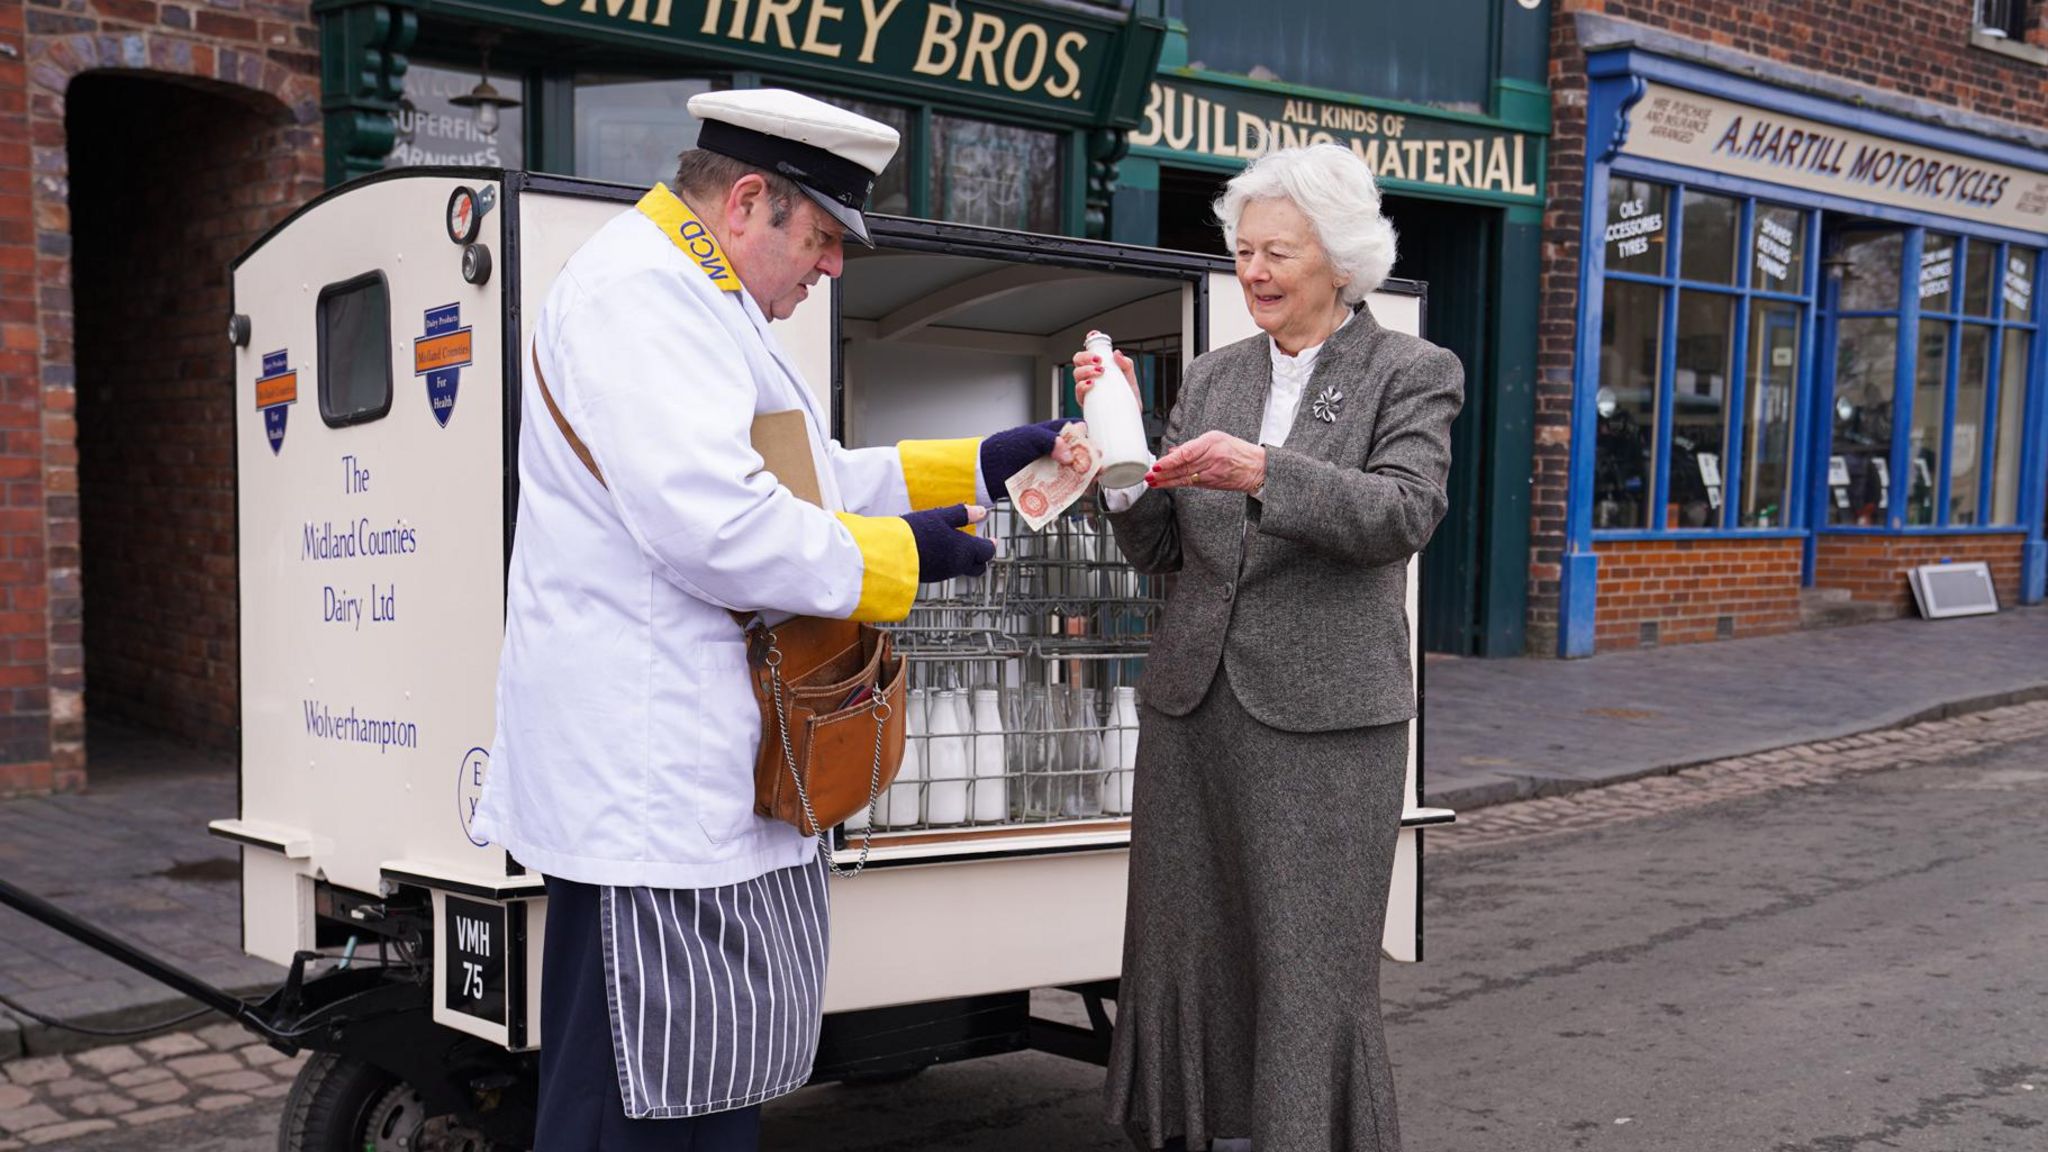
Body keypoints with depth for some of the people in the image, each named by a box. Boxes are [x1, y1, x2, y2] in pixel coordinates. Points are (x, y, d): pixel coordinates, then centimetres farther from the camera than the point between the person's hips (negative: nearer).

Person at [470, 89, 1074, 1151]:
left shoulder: (697, 301, 21)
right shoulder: (638, 288, -14)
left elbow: (812, 478, 25)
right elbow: (711, 524, -25)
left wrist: (981, 467, 17)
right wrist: (903, 554, -12)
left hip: (713, 773, 11)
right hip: (649, 776, -11)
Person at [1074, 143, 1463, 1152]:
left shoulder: (1412, 374, 2)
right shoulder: (1213, 376, 13)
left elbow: (1405, 513, -15)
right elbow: (1157, 549, 11)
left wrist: (1259, 472, -28)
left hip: (1322, 717, -4)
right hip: (1195, 703, 5)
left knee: (1311, 975, -1)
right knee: (1185, 954, 9)